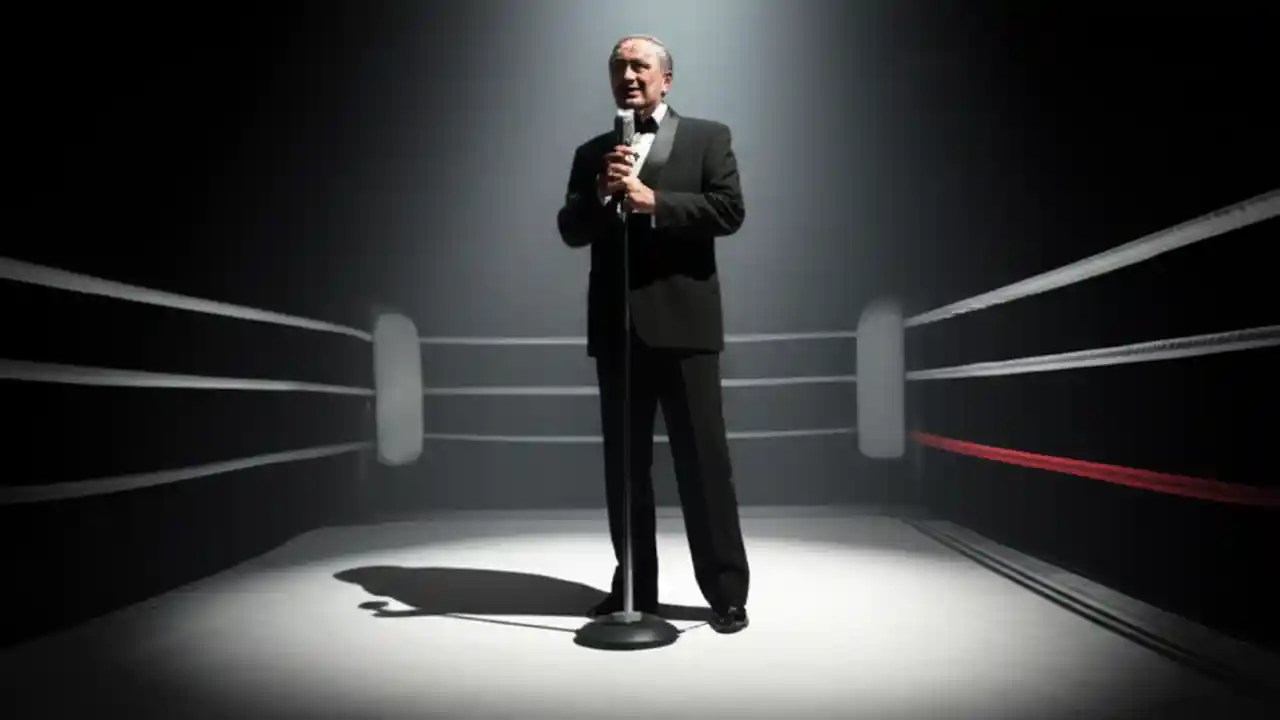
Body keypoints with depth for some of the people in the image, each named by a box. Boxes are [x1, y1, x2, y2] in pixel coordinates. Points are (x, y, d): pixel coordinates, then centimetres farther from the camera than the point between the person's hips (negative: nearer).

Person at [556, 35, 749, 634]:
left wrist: (653, 203, -15)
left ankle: (726, 591, 6)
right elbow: (571, 231, 7)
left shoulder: (707, 137, 8)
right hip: (616, 327, 4)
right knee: (624, 464, 8)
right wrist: (601, 193, -11)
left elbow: (730, 210, -6)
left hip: (682, 321, -4)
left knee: (703, 458, -2)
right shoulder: (592, 152, 16)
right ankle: (633, 588, 18)